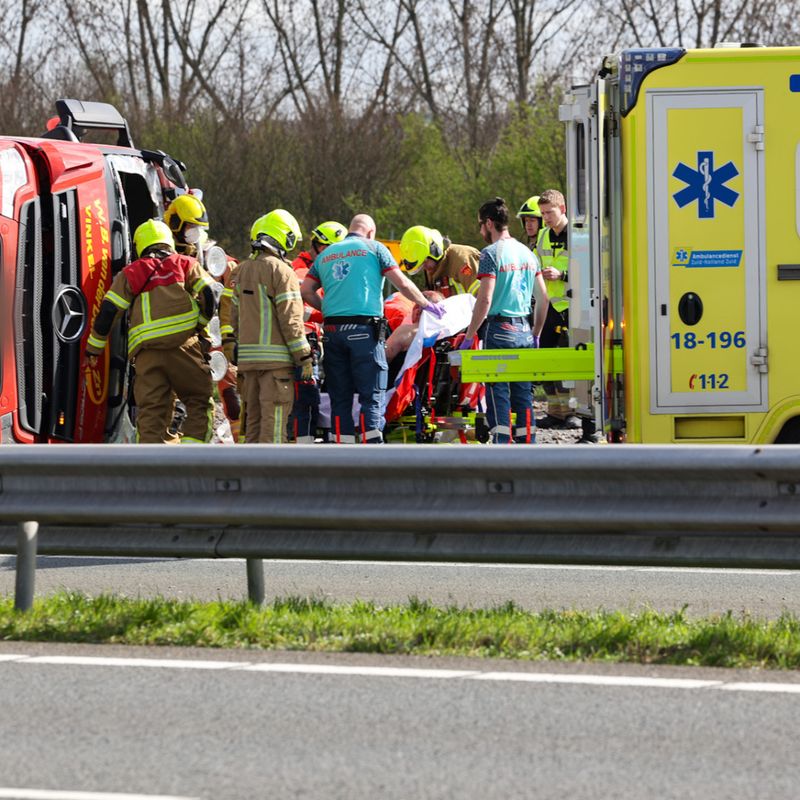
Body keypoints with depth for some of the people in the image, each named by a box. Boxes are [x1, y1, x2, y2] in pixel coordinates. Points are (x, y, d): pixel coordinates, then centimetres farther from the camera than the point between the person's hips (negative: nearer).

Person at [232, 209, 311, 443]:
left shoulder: (243, 271, 13)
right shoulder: (281, 271, -10)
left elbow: (236, 317, 16)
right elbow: (290, 319, -14)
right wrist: (304, 357, -10)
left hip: (248, 356, 7)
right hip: (276, 357, -7)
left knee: (254, 415, 13)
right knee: (274, 416, -6)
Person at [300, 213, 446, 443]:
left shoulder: (325, 255, 18)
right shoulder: (373, 248, 5)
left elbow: (306, 291, 10)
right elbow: (402, 284, 2)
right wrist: (427, 304, 15)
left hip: (333, 330, 4)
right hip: (364, 329, -4)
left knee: (339, 397, 8)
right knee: (372, 394, -3)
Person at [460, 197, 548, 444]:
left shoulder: (491, 254, -10)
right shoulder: (527, 253, 11)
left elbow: (485, 299, -16)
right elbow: (543, 298, 14)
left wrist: (469, 336, -10)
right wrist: (536, 334, 23)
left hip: (499, 330, -6)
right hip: (524, 331, 6)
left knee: (498, 395, -3)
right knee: (523, 394, 10)